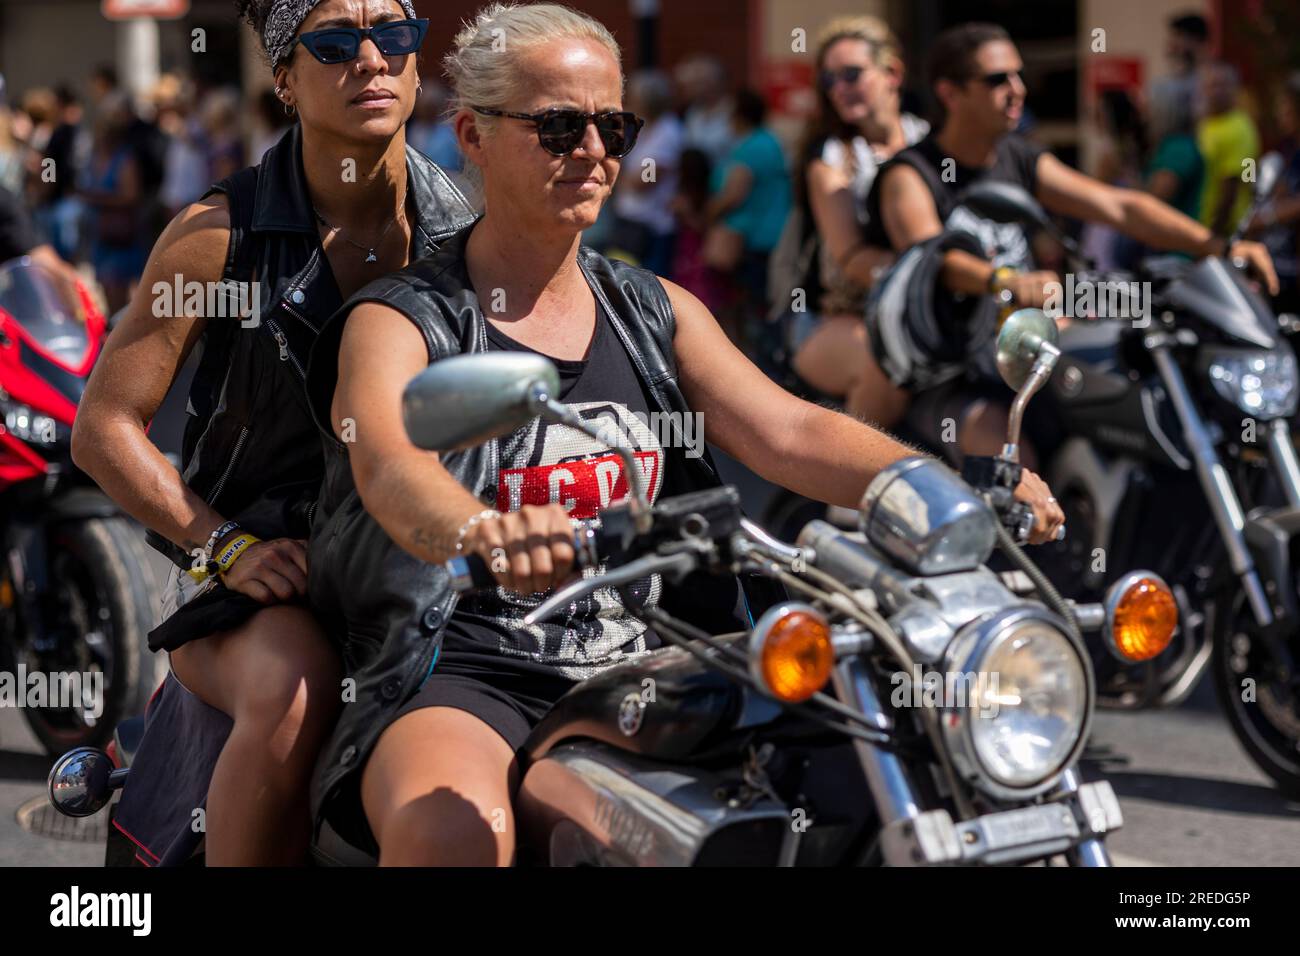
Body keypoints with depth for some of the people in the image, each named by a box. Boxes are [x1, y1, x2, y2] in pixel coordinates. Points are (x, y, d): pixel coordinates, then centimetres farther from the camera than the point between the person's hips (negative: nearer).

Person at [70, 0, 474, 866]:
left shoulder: (470, 235, 6)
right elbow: (104, 427, -2)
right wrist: (229, 547, -13)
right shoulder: (221, 233, -2)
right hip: (251, 578, -3)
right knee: (296, 693, -36)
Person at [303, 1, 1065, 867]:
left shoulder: (659, 312, 18)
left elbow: (786, 431, 4)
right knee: (454, 829, -37)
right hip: (461, 681, -5)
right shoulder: (397, 322, 0)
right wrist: (484, 534, -46)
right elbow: (391, 468, -21)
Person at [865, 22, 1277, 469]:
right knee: (1014, 461, -35)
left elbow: (1119, 206, 6)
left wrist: (1218, 247, -9)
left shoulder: (1021, 161, 13)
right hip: (947, 379, -7)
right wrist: (1003, 281, -50)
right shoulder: (909, 176, -8)